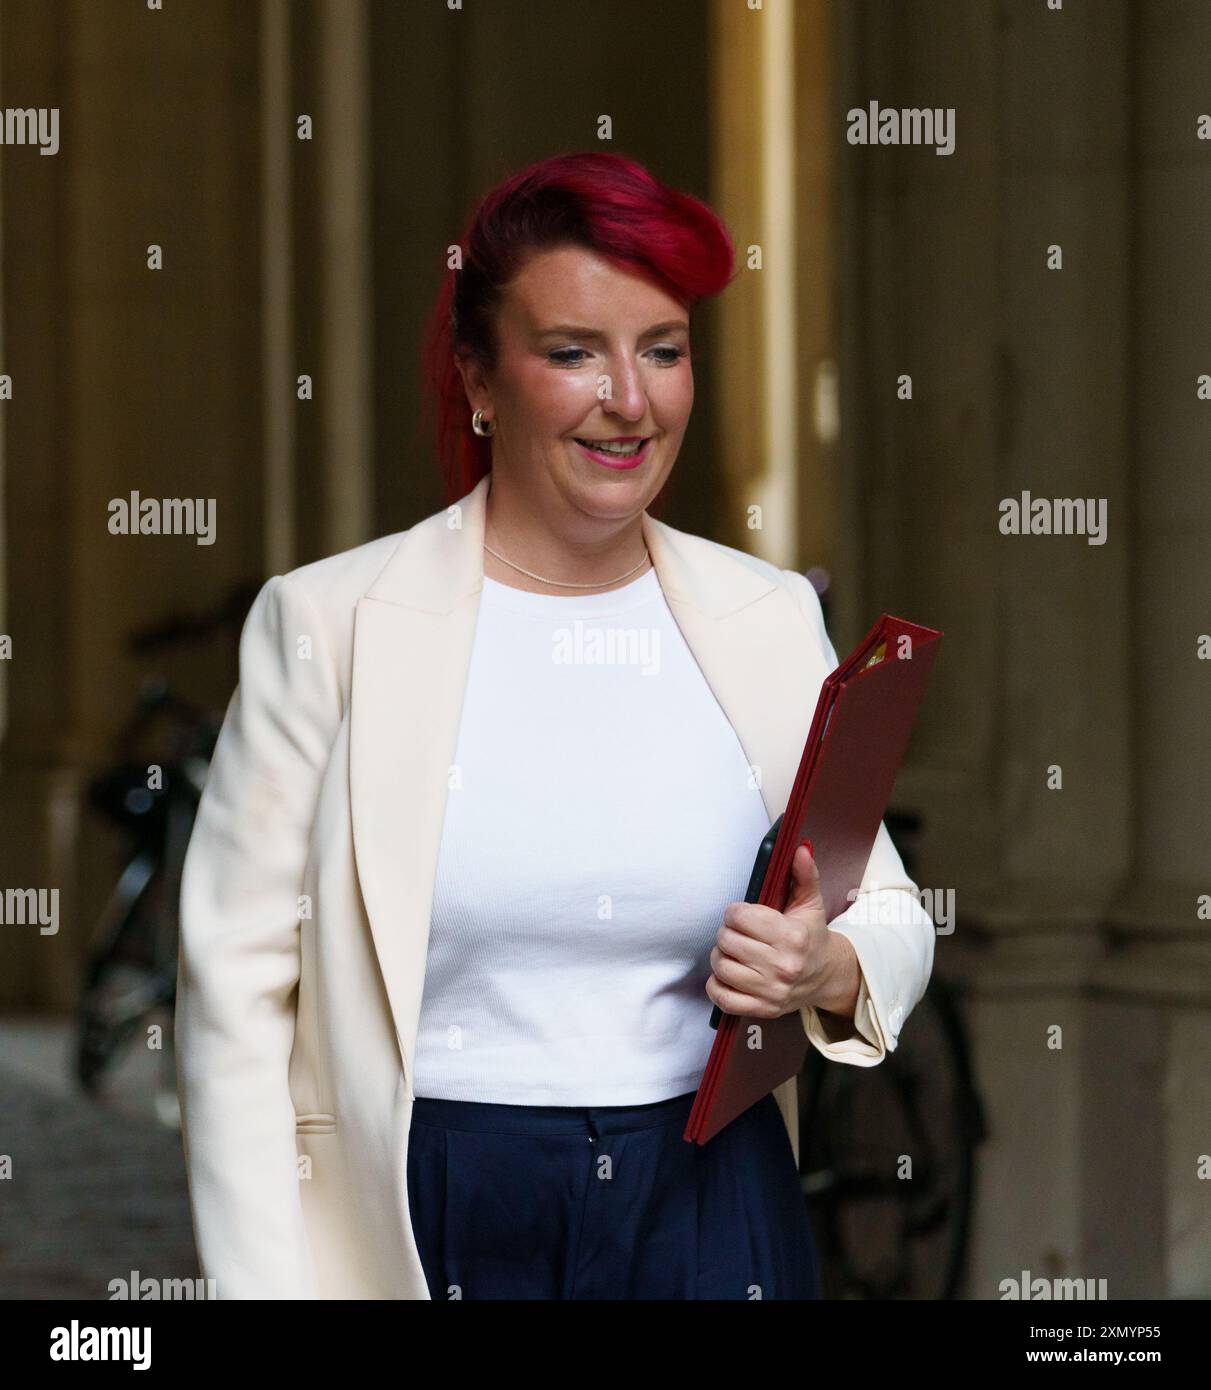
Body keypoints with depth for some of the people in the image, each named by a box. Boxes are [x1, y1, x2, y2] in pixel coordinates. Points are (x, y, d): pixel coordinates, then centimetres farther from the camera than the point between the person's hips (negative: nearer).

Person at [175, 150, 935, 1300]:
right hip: (427, 1226, -3)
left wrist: (831, 973, -13)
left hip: (712, 1214, 3)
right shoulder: (325, 623, -5)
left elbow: (891, 915, 10)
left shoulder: (767, 620, 5)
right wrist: (261, 1286, -13)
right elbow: (236, 994, -7)